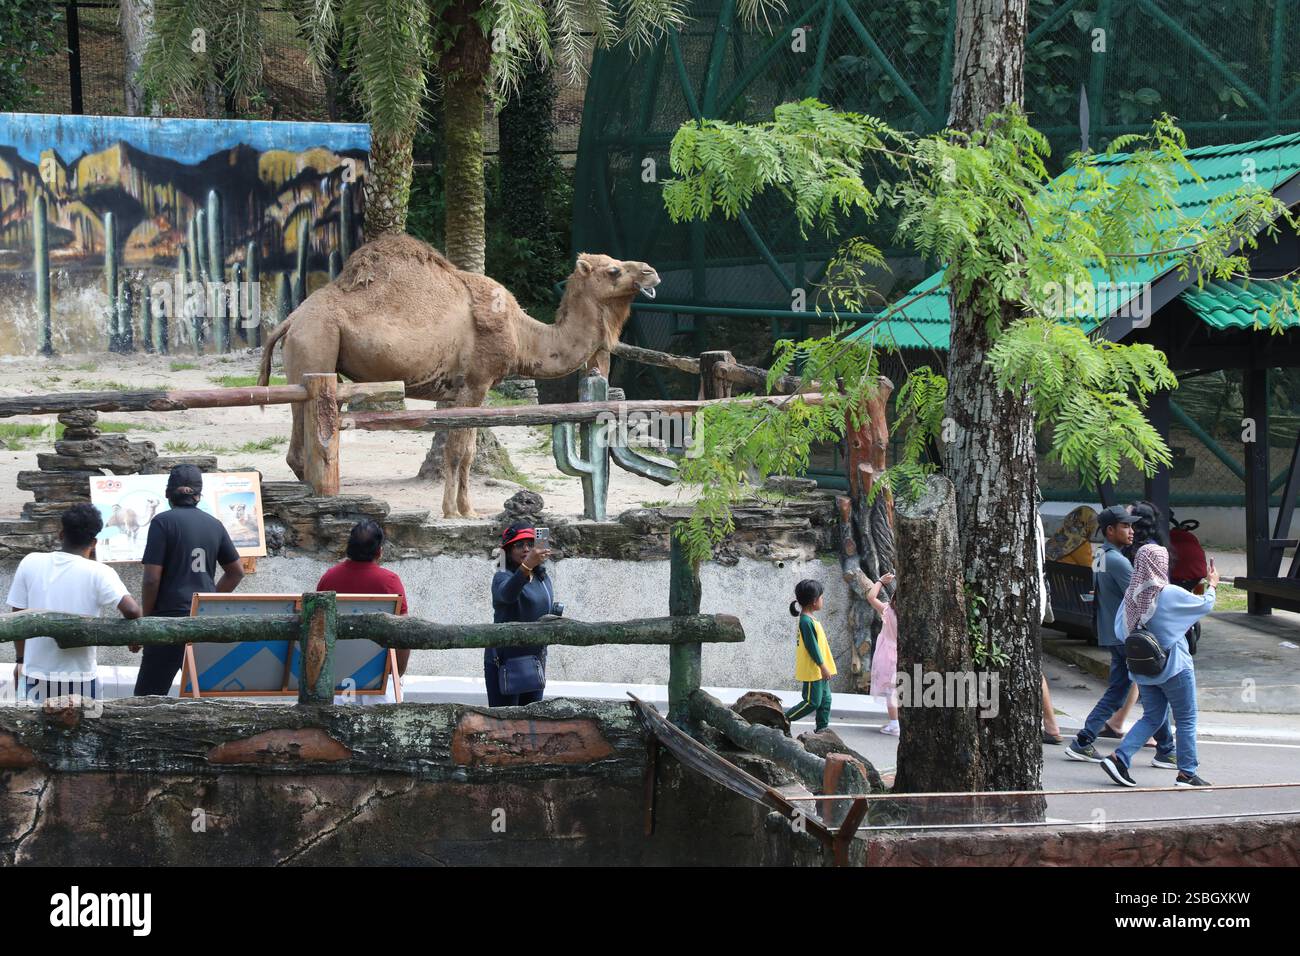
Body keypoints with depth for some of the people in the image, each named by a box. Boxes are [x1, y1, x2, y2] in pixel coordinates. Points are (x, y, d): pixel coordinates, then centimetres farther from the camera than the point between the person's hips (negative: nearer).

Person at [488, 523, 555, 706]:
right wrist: (526, 566, -52)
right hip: (504, 660, -7)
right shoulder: (502, 577, -11)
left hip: (535, 660, 7)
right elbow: (507, 593, -37)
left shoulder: (543, 579, 11)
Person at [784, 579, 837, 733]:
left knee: (825, 699, 11)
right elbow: (812, 646, -21)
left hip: (819, 671, 10)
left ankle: (822, 729, 14)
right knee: (812, 702, -6)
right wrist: (823, 667, -19)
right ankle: (784, 720, 2)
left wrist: (825, 668, 21)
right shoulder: (806, 621, -20)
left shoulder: (810, 619, 12)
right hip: (812, 671, -10)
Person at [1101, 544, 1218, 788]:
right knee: (1186, 720, 8)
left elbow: (1120, 628, 4)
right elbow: (1205, 604, -3)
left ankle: (1119, 758, 2)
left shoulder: (1132, 595, -3)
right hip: (1174, 667, -6)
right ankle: (1187, 772, 11)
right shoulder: (1171, 595, -17)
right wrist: (1212, 585, 16)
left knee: (1152, 717, 16)